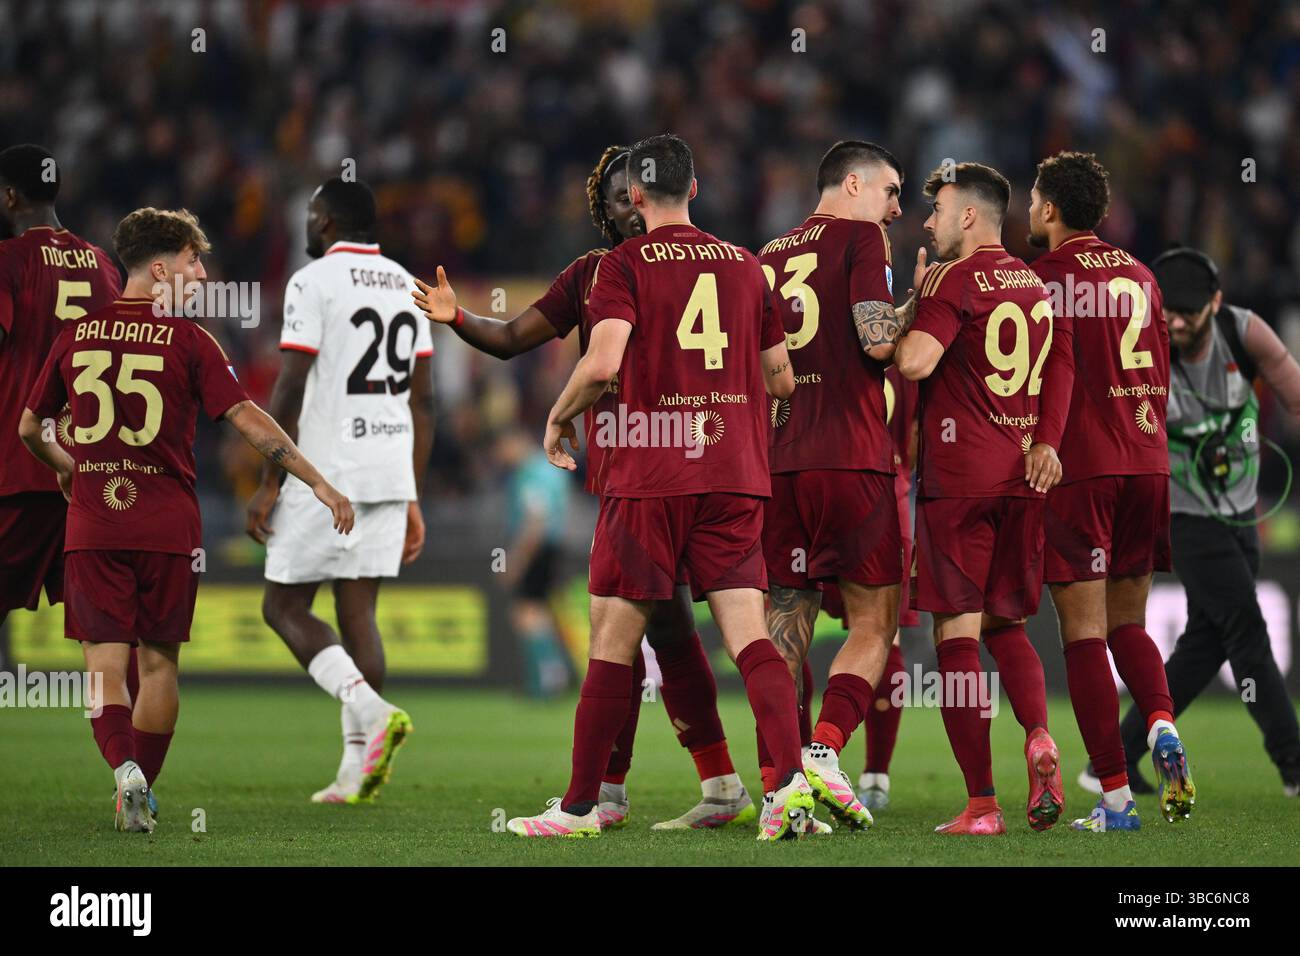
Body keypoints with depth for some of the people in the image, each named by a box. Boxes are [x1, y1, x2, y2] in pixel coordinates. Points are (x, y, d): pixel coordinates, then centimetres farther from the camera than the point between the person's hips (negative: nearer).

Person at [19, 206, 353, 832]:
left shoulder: (76, 335, 6)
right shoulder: (188, 341, -4)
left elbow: (30, 429, 15)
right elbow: (247, 420, -11)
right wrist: (317, 481, -9)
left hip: (94, 523, 2)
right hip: (167, 525, -1)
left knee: (105, 661, 0)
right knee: (158, 661, 12)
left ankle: (126, 768, -24)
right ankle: (144, 791, 17)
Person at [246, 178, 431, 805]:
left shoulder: (313, 283, -8)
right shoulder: (407, 287, 14)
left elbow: (290, 392, -13)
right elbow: (422, 402, 14)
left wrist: (268, 486, -7)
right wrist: (412, 501, 18)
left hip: (324, 474, -7)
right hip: (391, 474, 7)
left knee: (285, 608, 3)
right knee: (357, 612, 7)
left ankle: (371, 712, -18)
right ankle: (357, 769, 1)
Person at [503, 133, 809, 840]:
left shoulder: (627, 264, -3)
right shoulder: (745, 265, 12)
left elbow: (603, 362, -16)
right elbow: (781, 380, 16)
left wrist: (559, 417, 2)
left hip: (649, 474, -4)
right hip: (735, 473, 4)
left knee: (613, 640, 2)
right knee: (748, 635, -1)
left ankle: (580, 806, 6)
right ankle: (791, 778, -20)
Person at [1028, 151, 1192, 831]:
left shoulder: (1042, 276, -5)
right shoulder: (1139, 276, 13)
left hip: (1077, 468, -6)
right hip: (1147, 463, 6)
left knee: (1084, 633, -3)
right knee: (1127, 622, 18)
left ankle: (1115, 796, -7)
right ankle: (1161, 722, -10)